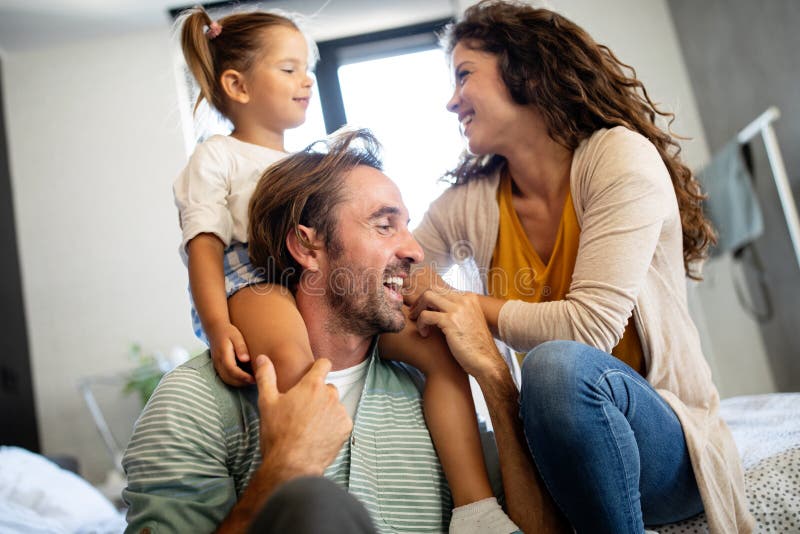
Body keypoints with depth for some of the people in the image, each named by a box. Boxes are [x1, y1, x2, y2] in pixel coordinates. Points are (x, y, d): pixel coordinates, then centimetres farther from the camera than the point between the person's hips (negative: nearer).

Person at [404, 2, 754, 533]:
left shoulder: (619, 156, -13)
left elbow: (592, 324, -22)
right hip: (556, 444, 3)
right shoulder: (469, 205, 1)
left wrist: (480, 310, -8)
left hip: (669, 445, -2)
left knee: (560, 364, -34)